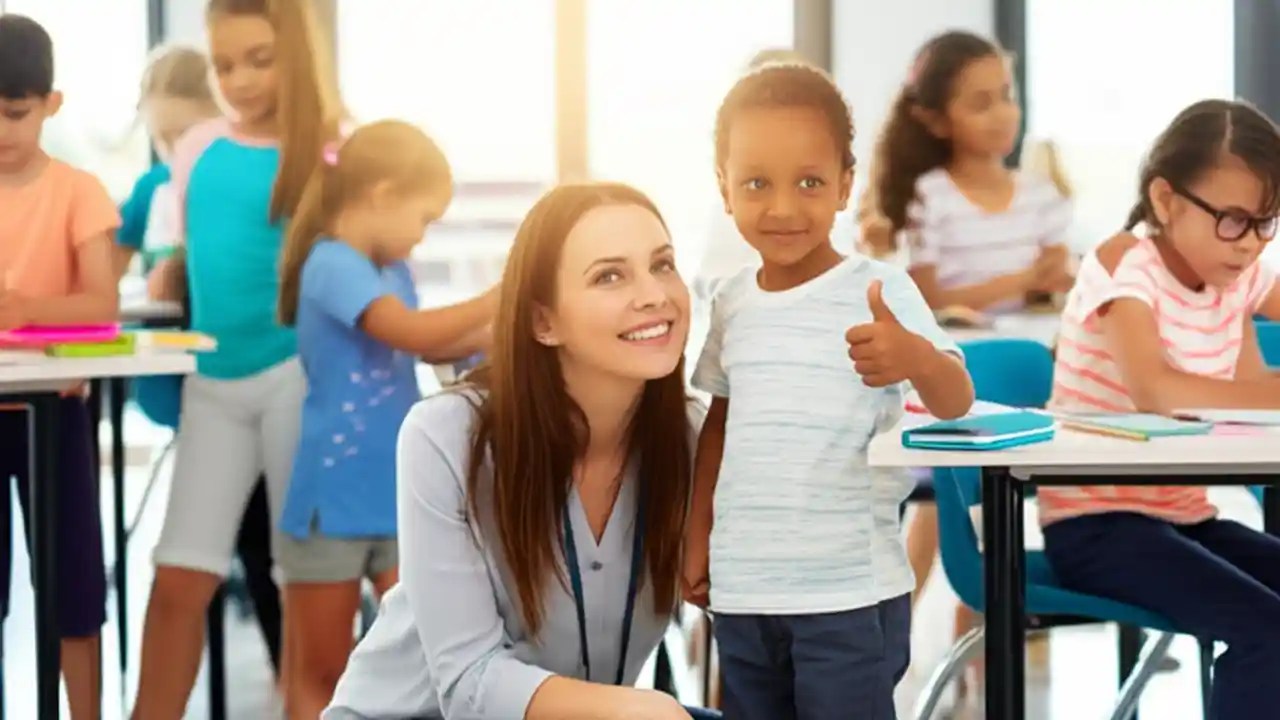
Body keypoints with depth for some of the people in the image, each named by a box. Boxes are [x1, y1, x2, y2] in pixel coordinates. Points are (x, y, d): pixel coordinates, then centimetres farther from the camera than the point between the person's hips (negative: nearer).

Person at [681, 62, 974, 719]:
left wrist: (917, 357, -40)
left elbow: (955, 406, -19)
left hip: (849, 594, -5)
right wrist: (697, 540, 16)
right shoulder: (732, 301, 6)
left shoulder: (879, 291, -10)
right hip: (741, 592, 5)